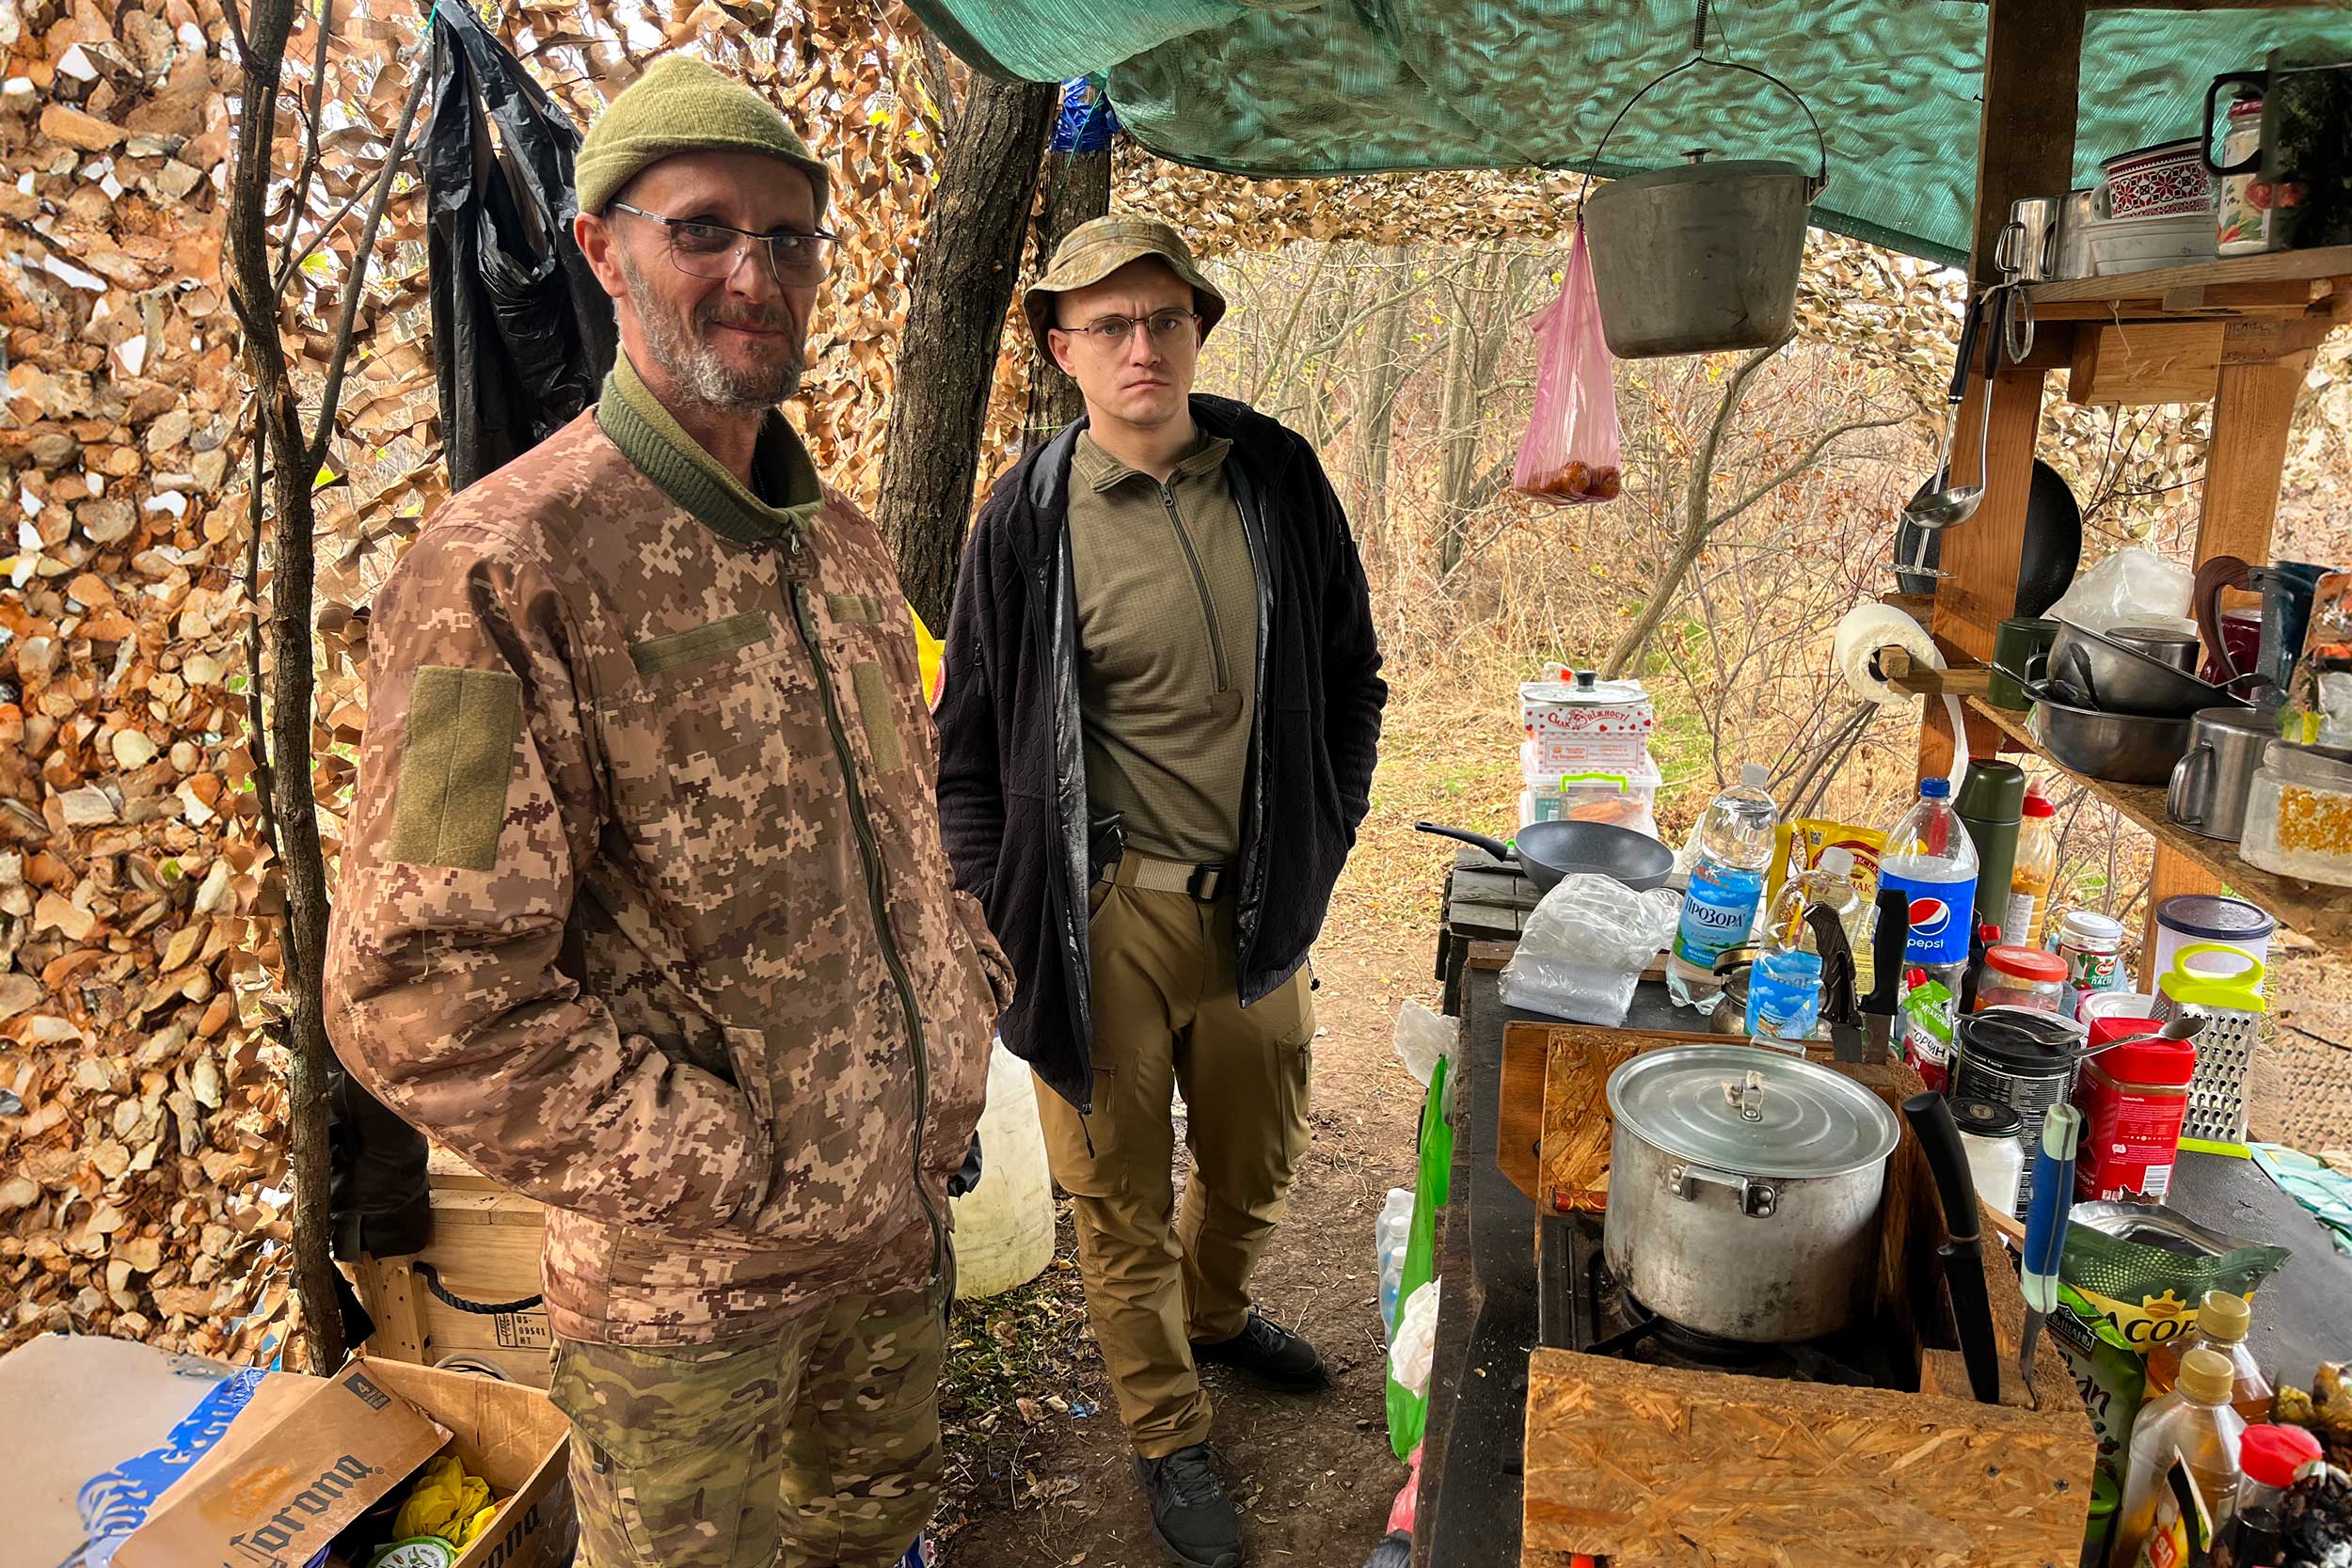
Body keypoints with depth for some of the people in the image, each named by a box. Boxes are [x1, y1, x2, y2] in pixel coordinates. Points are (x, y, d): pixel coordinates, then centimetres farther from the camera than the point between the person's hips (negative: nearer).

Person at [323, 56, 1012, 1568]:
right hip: (689, 1273, -6)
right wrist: (730, 1174, -19)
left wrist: (971, 987, 5)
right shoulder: (509, 567, -19)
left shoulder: (847, 543, 5)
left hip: (902, 1213, 6)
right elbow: (422, 994, -23)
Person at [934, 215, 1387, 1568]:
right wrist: (1003, 927, -6)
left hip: (1261, 901, 3)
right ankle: (1170, 1433, 38)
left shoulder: (1278, 477, -2)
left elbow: (1350, 672, 9)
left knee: (1259, 1160, 23)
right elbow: (972, 748, -3)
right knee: (1123, 1200, 12)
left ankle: (1216, 1313, 55)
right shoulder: (1030, 520, -9)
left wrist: (1326, 832, 5)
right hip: (1107, 911, -3)